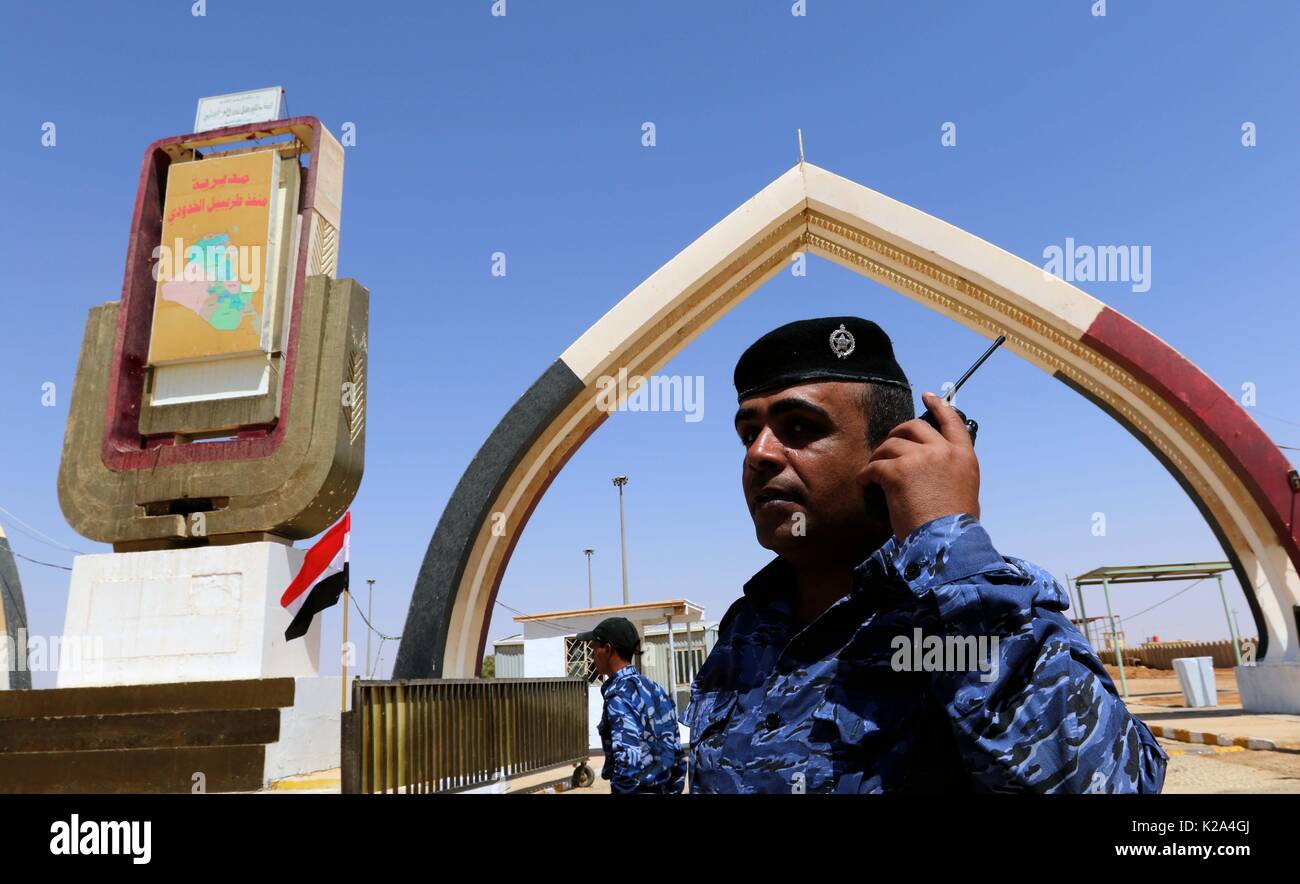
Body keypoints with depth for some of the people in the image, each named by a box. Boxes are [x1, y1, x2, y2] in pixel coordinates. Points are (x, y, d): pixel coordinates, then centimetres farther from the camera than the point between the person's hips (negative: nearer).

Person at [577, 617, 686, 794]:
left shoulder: (620, 694, -15)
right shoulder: (654, 688, 11)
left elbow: (628, 760, -25)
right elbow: (676, 753, 14)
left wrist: (620, 791, -16)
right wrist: (672, 790, 18)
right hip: (663, 790, 9)